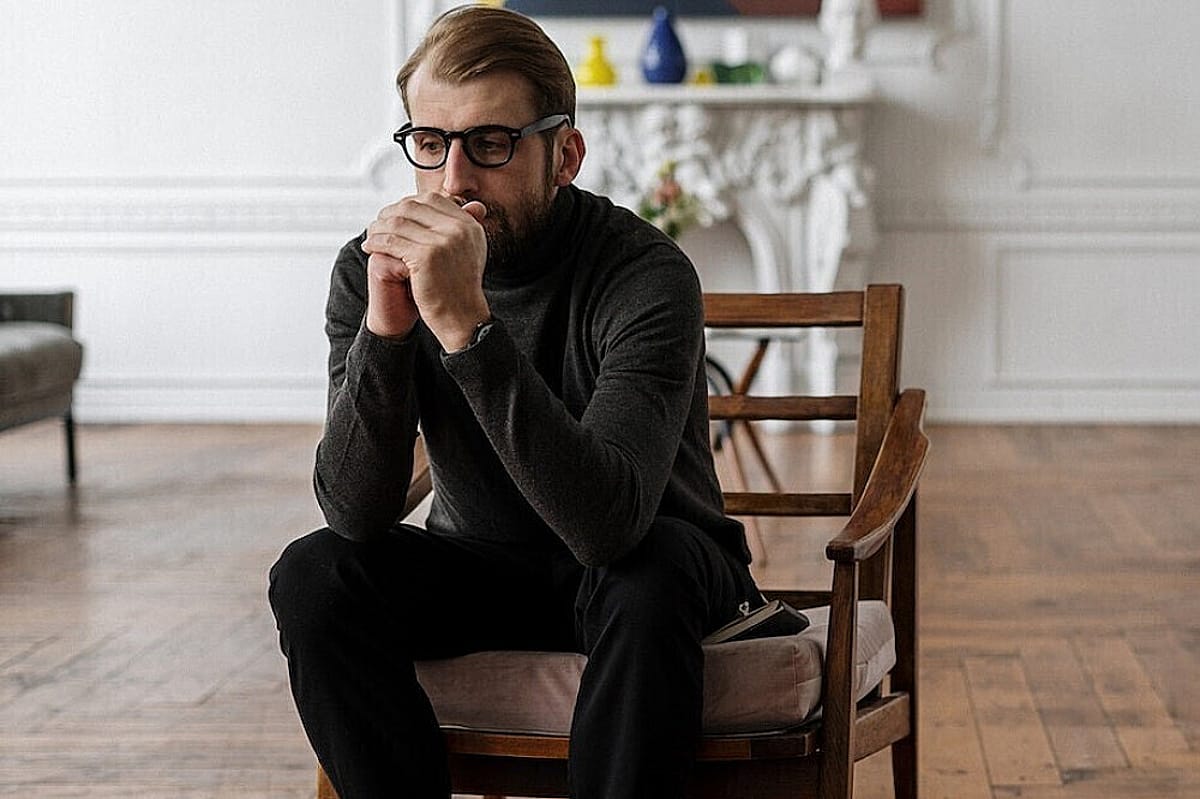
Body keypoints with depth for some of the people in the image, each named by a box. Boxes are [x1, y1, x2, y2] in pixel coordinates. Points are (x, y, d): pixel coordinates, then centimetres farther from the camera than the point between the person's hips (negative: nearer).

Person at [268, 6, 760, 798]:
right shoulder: (373, 270, -13)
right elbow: (356, 515, -20)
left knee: (643, 583, -36)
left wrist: (467, 324, -46)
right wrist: (384, 329, -35)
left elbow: (608, 521, -40)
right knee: (313, 575, -22)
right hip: (477, 563, 4)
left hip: (646, 567, -3)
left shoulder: (645, 274, -26)